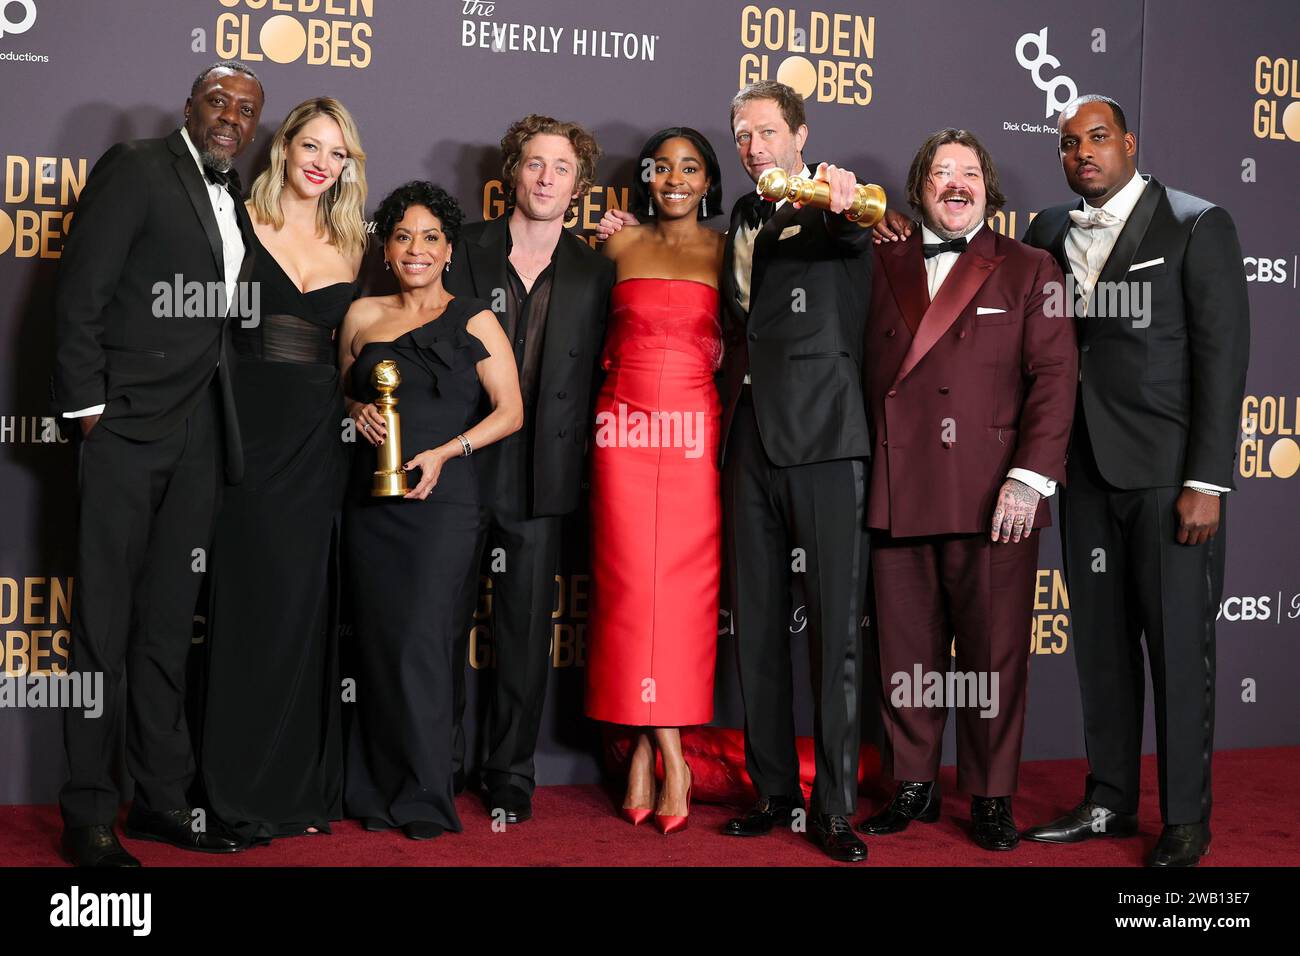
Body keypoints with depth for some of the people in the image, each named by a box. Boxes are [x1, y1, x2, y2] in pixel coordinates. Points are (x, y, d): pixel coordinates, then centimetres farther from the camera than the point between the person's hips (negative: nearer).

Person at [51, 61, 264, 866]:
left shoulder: (236, 202, 17)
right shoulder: (136, 169, -3)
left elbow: (228, 311, 15)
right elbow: (81, 293, -9)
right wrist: (87, 406, -13)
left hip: (199, 436, 6)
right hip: (128, 428, -6)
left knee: (169, 625, 11)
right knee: (104, 624, -1)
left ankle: (163, 797, 18)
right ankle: (88, 814, 6)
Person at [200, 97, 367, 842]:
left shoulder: (349, 246, 13)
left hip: (318, 443, 4)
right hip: (251, 434, -3)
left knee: (309, 605, 5)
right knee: (254, 601, -2)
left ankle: (304, 785, 15)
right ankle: (247, 791, 9)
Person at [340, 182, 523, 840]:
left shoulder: (472, 321, 4)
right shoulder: (362, 316, 13)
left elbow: (510, 411, 0)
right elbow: (343, 392, 23)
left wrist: (444, 452, -12)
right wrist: (358, 412, 0)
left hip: (441, 498, -3)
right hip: (370, 500, 4)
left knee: (420, 641, -9)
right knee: (376, 639, 3)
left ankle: (425, 798, 0)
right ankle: (377, 791, 13)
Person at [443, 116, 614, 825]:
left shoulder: (594, 272, 7)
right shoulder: (466, 250, 5)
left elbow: (595, 376, 6)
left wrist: (571, 464, -2)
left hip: (539, 478, 1)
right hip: (460, 469, 0)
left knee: (526, 632, 7)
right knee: (443, 622, 4)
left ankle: (510, 775, 19)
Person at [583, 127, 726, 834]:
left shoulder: (729, 253, 8)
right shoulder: (619, 245, 11)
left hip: (696, 432, -1)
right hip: (624, 430, 1)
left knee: (684, 587, -3)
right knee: (630, 582, -4)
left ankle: (651, 744, 6)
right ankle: (665, 752, 2)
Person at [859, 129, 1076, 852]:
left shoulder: (1028, 271, 7)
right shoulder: (881, 268, 14)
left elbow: (1054, 377, -1)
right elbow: (860, 372, 12)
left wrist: (1030, 477, -10)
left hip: (992, 495, -2)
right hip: (897, 494, 2)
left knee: (995, 652, 2)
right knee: (906, 650, 7)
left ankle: (993, 798, 14)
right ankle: (914, 786, 20)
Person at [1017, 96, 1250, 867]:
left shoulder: (1197, 226, -5)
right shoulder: (1050, 234, 10)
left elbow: (1223, 357, -8)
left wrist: (1207, 482, -13)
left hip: (1169, 472, -5)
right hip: (1087, 470, 5)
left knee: (1179, 644, 1)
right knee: (1100, 638, 11)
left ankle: (1187, 819, 12)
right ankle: (1111, 802, 22)